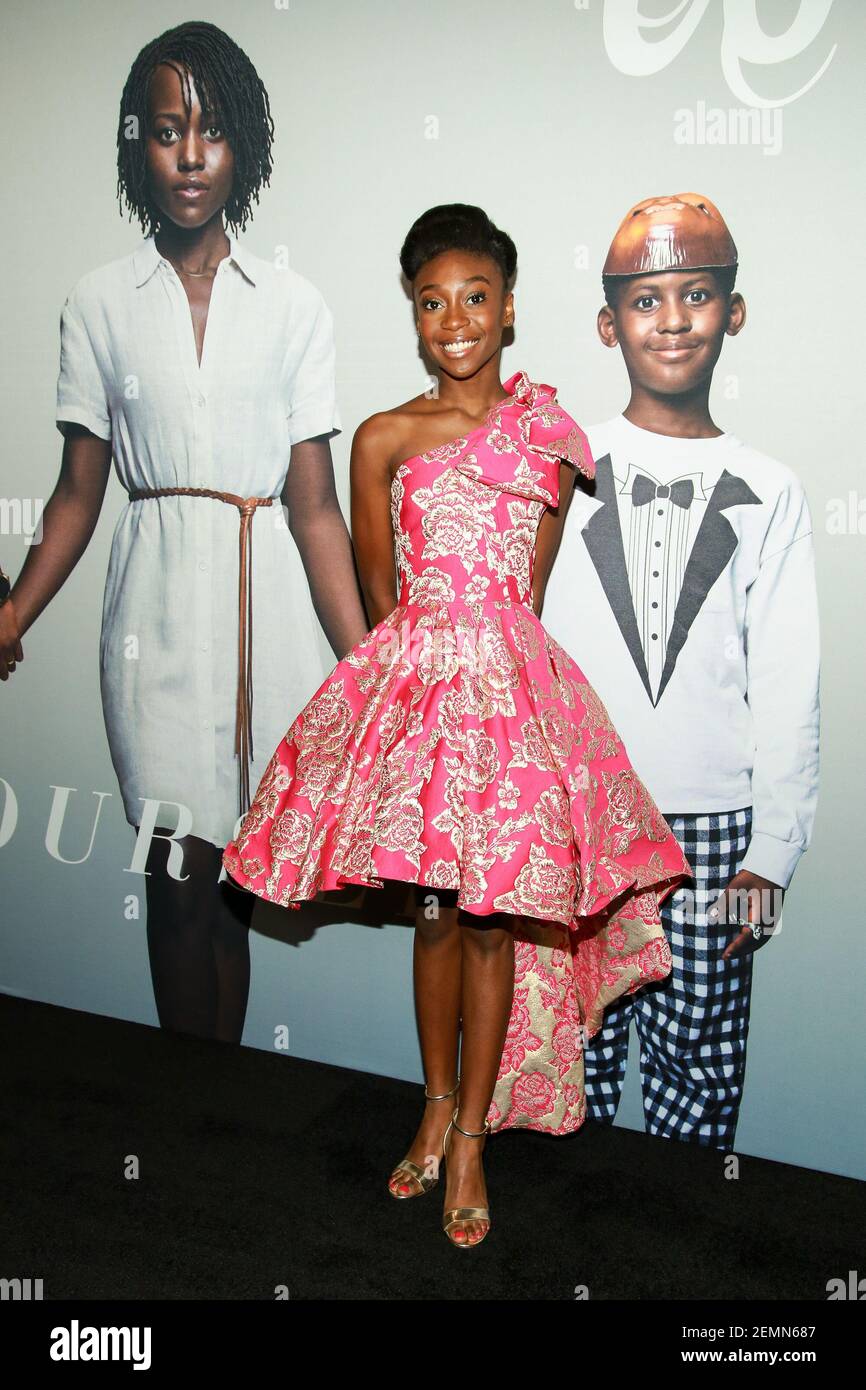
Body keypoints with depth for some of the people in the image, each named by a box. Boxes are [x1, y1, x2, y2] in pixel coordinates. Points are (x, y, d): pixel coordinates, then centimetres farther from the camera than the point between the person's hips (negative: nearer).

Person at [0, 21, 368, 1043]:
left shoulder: (292, 305, 5)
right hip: (158, 601, 0)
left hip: (267, 597, 0)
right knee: (180, 876, 1)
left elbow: (315, 505, 2)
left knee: (230, 879, 7)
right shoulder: (99, 303, 7)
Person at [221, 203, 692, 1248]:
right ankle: (438, 1106, 31)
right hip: (415, 676, 0)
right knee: (436, 914, 9)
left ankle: (472, 1134, 22)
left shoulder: (545, 430, 5)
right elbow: (380, 591, 6)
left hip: (511, 680, 1)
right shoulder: (383, 438, 1)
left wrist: (486, 655, 8)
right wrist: (432, 661, 10)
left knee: (493, 917, 5)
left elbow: (528, 590, 8)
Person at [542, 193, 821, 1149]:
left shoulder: (767, 492, 3)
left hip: (713, 825, 1)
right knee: (577, 1041, 10)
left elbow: (787, 686, 2)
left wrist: (772, 850, -1)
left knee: (699, 1051, 10)